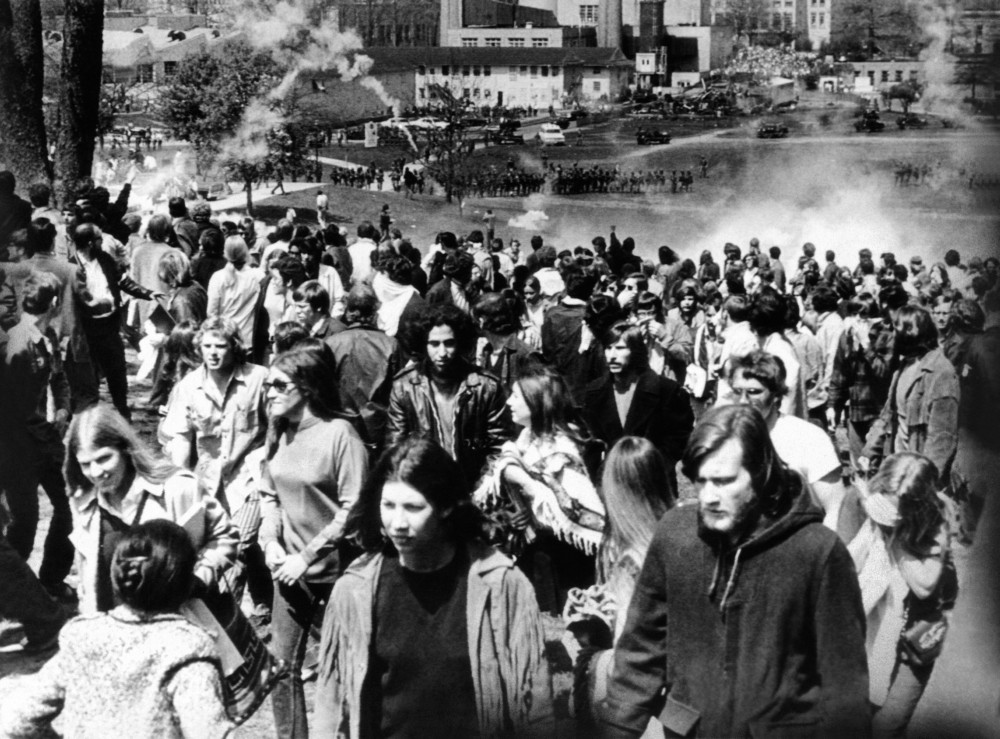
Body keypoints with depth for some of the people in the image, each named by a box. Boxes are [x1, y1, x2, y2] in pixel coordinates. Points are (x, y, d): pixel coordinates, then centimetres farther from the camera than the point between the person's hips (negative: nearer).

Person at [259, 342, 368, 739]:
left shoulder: (339, 433, -15)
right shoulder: (281, 432, 4)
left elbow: (353, 509, -17)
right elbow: (269, 494, 12)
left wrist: (307, 557, -17)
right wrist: (270, 542, -4)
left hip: (335, 569, -5)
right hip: (290, 568, 6)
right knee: (281, 665, 7)